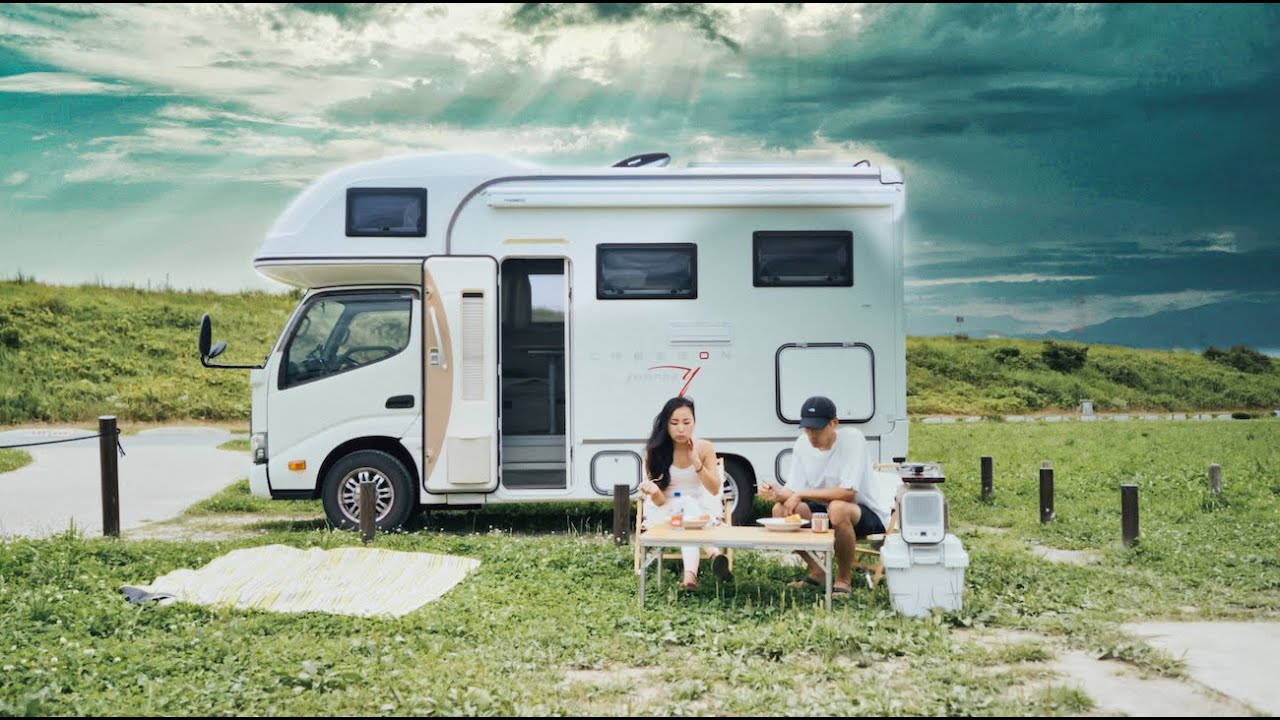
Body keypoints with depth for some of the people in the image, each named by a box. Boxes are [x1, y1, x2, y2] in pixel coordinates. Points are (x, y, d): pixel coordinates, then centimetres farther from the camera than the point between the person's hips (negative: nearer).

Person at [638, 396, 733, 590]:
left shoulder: (704, 448, -7)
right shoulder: (655, 452, -10)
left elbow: (715, 490, -10)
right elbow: (659, 501, -11)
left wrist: (696, 462, -23)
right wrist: (654, 491, -37)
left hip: (699, 508, 1)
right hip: (667, 510, -1)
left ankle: (690, 575, -52)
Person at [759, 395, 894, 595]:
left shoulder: (852, 438, -23)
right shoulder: (802, 443, -5)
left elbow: (847, 493, -30)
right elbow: (794, 490, -4)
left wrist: (801, 494, -27)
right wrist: (777, 494, -28)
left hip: (869, 513, -6)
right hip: (826, 509, 6)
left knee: (837, 509, -38)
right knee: (780, 510, -13)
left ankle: (843, 579, -15)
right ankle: (816, 572, 4)